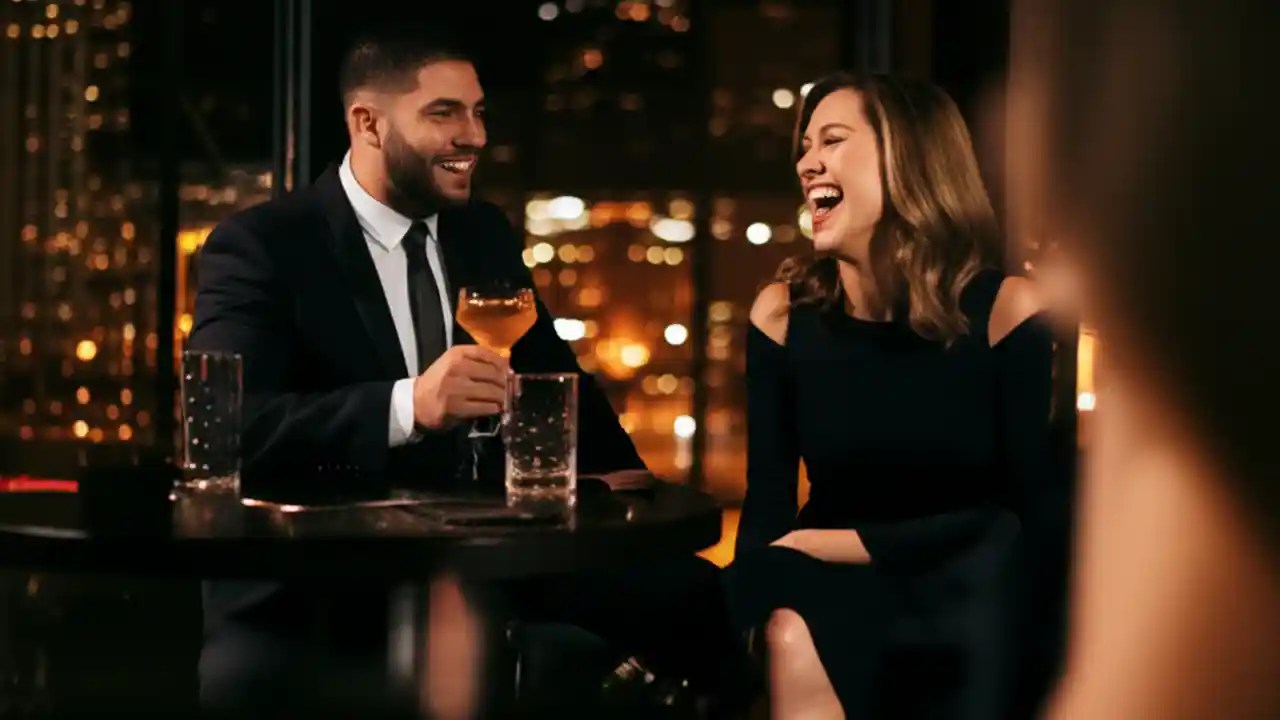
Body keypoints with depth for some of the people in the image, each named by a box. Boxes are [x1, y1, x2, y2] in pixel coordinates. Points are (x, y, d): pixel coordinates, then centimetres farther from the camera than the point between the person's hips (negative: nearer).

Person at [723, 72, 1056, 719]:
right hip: (828, 590, 3)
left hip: (963, 602, -2)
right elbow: (768, 507, -4)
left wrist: (843, 543, -13)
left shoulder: (1007, 309, -9)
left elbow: (1024, 512, -8)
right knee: (792, 637, -33)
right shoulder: (783, 313, -2)